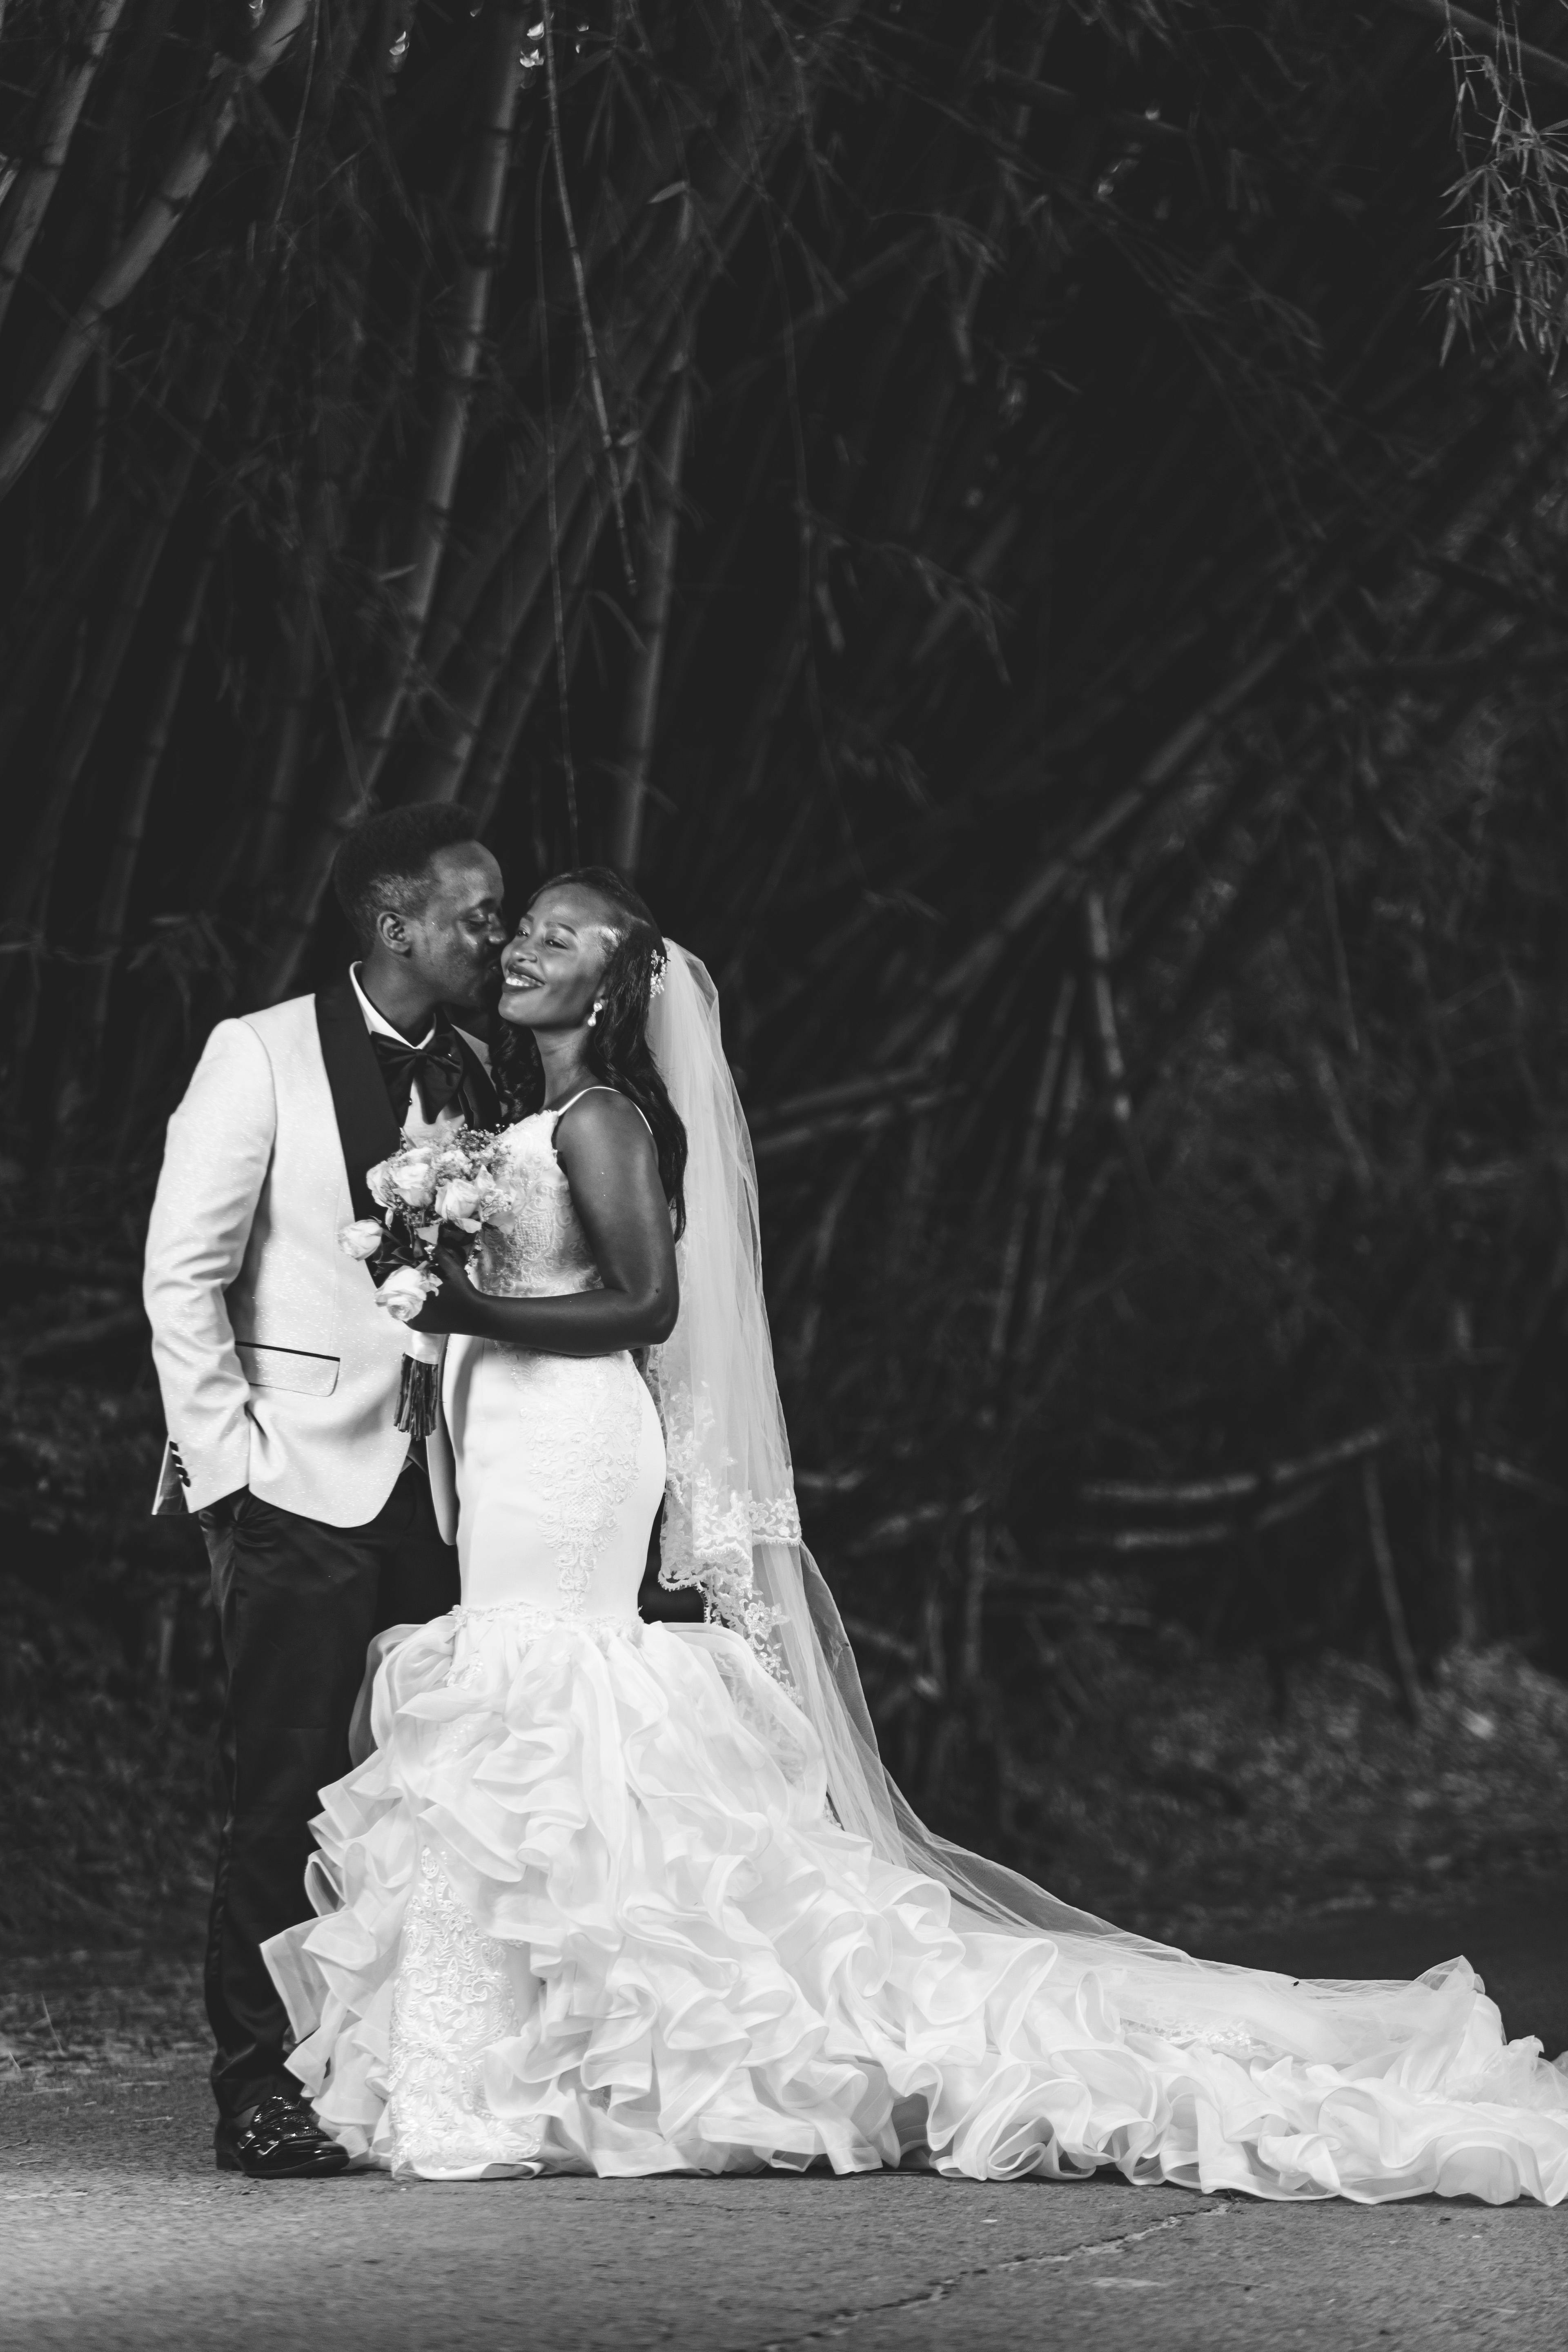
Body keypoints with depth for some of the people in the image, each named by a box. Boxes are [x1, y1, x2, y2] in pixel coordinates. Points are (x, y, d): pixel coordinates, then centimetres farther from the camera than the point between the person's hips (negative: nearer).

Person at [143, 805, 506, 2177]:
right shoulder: (261, 1056, -3)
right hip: (301, 1485, -5)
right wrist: (227, 1466, -9)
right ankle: (259, 2092, -1)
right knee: (283, 1796, -5)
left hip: (442, 1489, 5)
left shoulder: (474, 1078, 12)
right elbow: (182, 1276, -5)